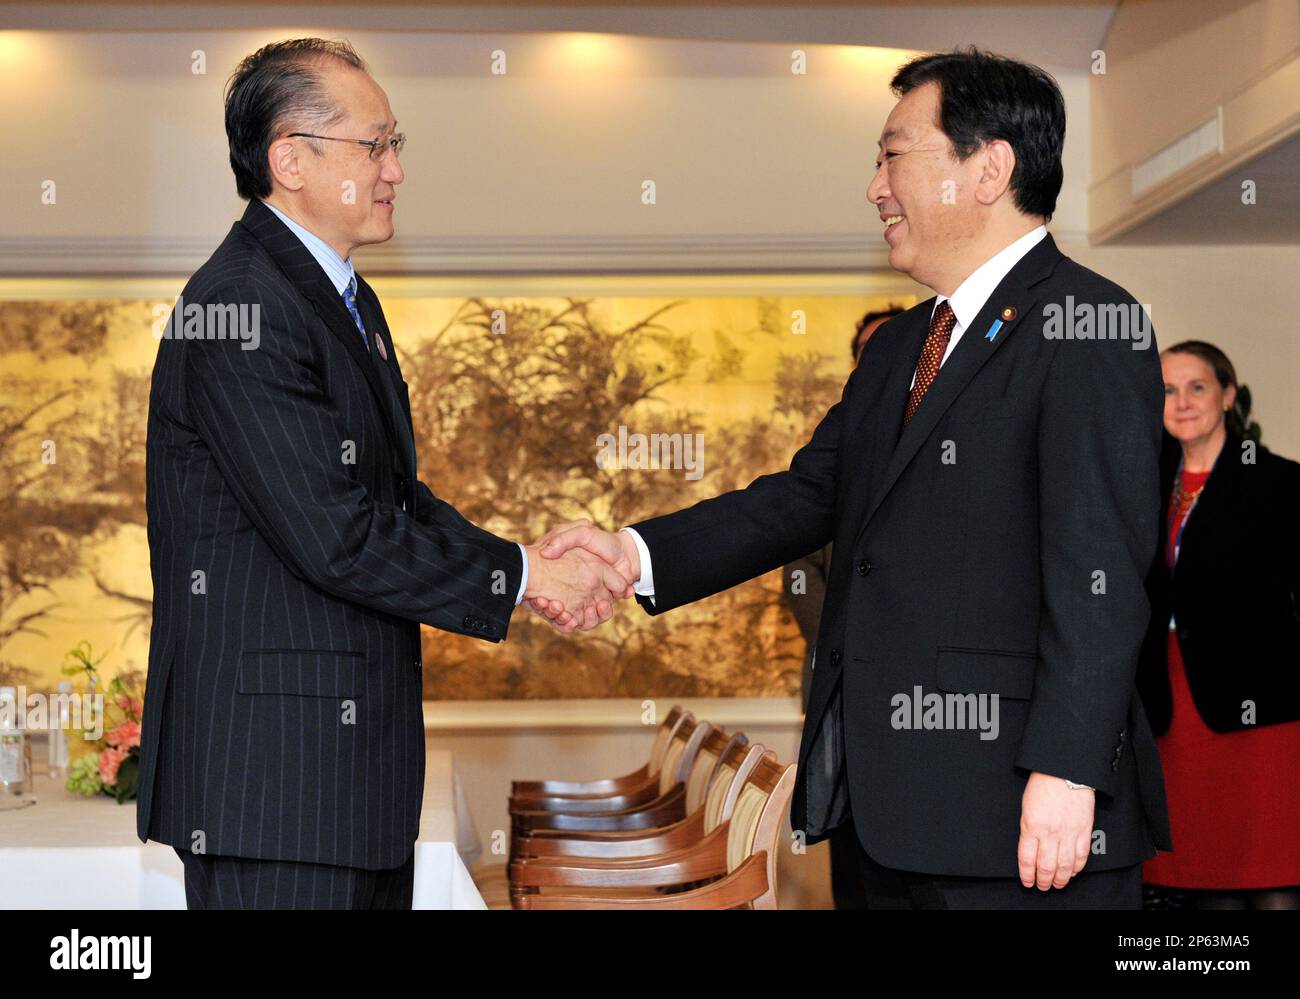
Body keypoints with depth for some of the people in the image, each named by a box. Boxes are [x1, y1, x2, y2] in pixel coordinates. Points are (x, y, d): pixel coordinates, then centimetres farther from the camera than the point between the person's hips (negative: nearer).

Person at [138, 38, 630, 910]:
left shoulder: (348, 303, 17)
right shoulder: (240, 311, -17)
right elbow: (336, 538, -21)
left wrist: (532, 561, 1)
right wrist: (518, 576, -12)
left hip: (357, 753, 10)